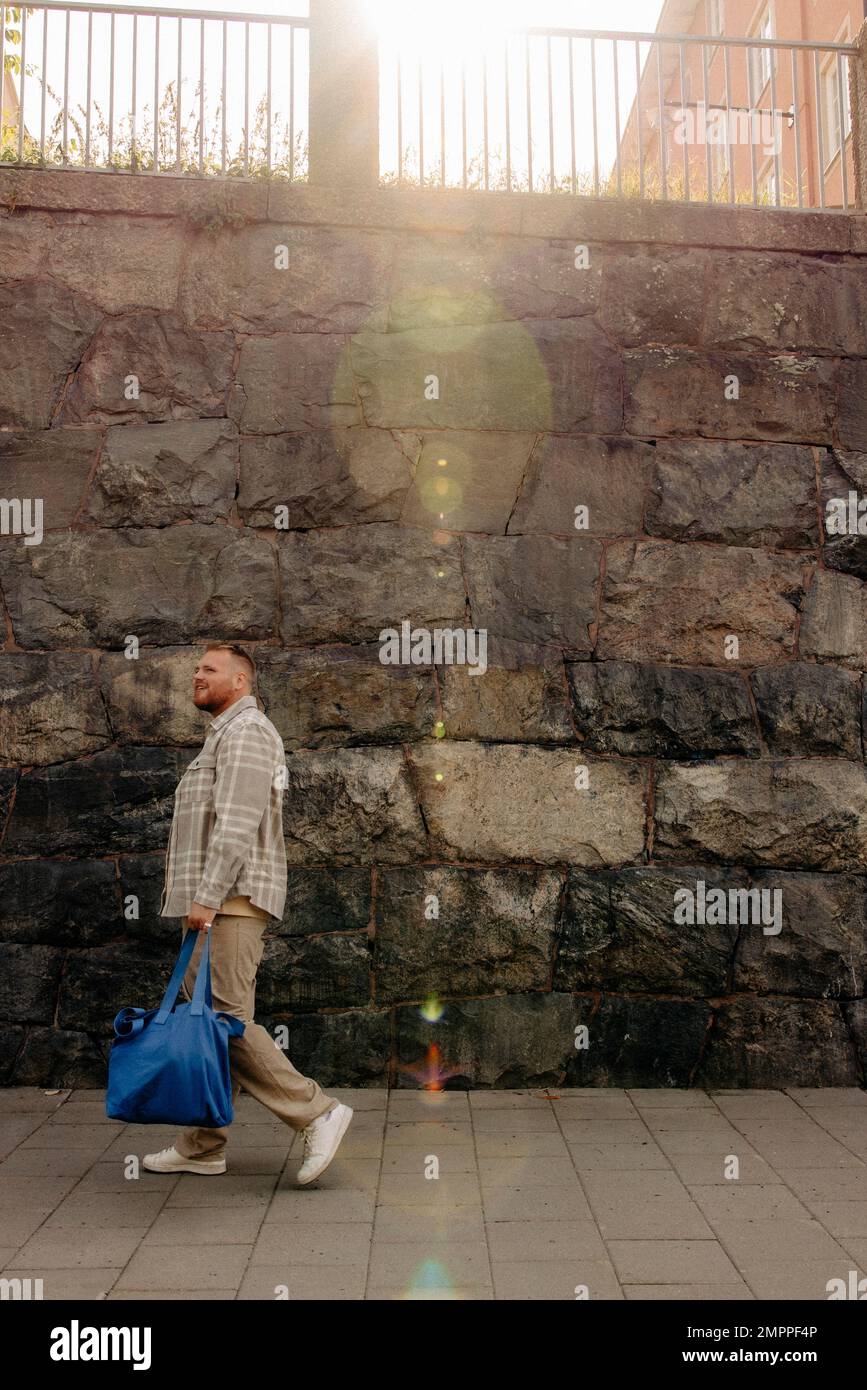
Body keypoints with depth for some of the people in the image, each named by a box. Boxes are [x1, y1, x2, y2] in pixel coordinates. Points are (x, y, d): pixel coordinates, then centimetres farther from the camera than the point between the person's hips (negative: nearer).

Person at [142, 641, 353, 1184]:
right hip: (218, 900, 10)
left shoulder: (245, 731, -9)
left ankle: (317, 1113, -5)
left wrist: (206, 895, -24)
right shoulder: (226, 737, 24)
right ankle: (203, 1146, 18)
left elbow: (237, 824, -20)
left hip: (231, 899, -10)